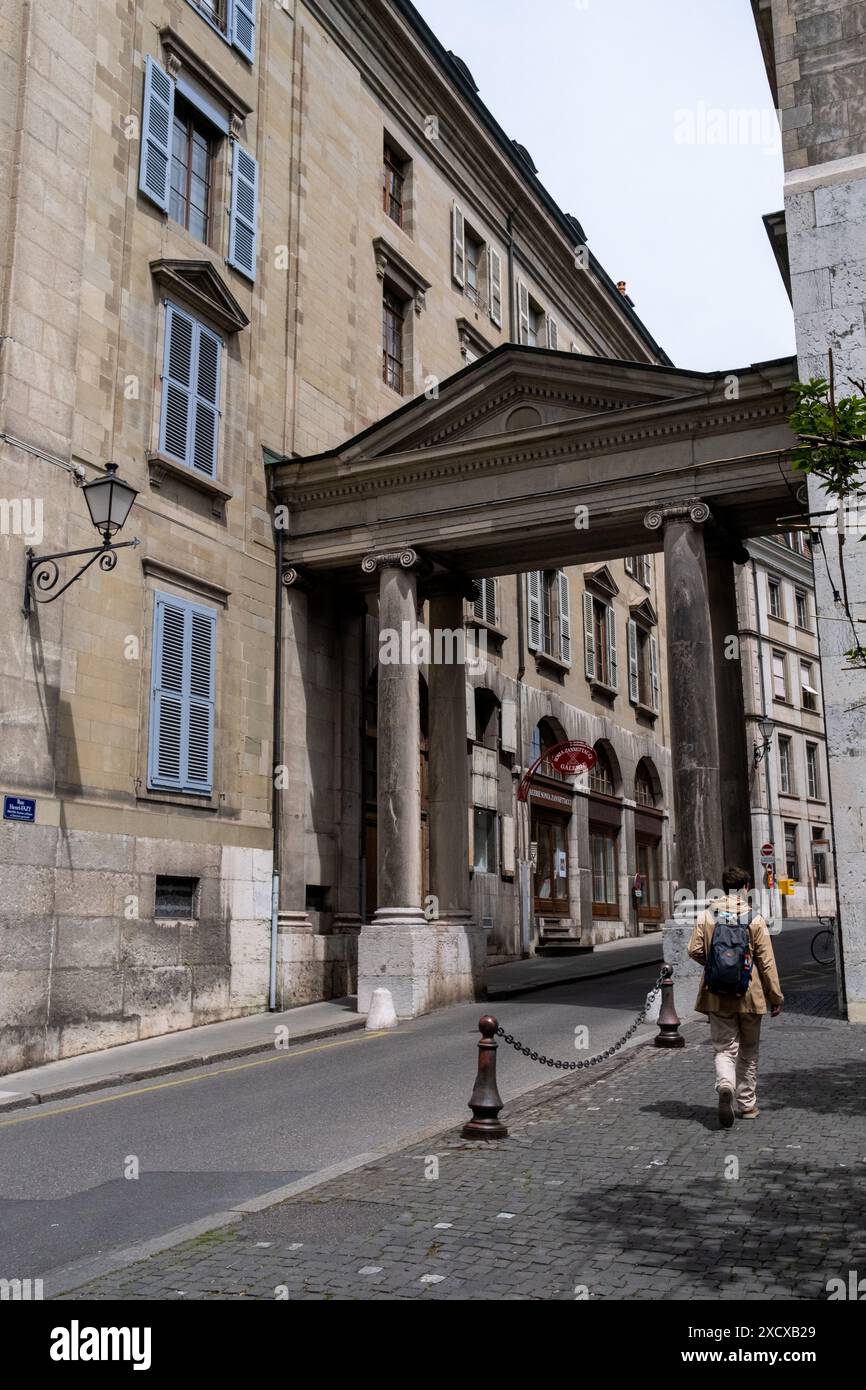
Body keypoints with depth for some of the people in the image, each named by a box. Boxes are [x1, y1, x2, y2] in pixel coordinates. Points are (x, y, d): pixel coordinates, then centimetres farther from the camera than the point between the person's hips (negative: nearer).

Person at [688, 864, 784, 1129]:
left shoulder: (706, 917, -2)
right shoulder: (755, 920, -7)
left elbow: (694, 950, -4)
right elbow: (766, 961, -6)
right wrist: (775, 997, 2)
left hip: (717, 996, 1)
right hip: (749, 995, -1)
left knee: (724, 1048, 5)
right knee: (748, 1050, 15)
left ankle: (725, 1086, -24)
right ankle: (747, 1105, 21)